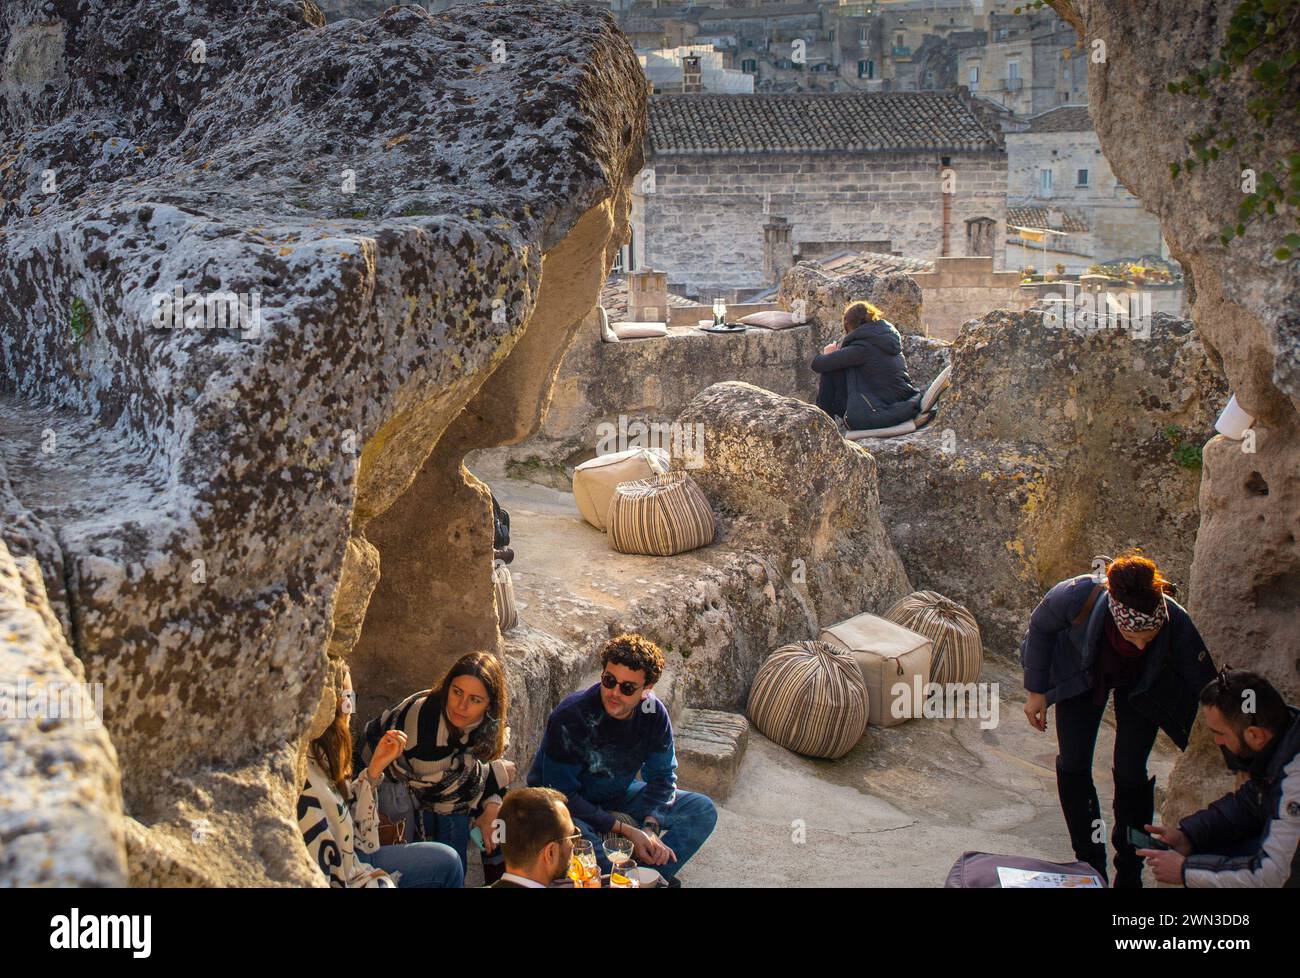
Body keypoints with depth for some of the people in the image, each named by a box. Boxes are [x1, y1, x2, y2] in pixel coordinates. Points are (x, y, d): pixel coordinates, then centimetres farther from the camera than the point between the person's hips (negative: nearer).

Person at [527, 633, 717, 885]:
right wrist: (625, 830, -28)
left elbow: (662, 776, -2)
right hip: (567, 803, -5)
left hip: (618, 795, 5)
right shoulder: (569, 718, -29)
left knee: (703, 810, -6)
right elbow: (562, 795, -27)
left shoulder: (654, 714, -14)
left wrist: (650, 827, -21)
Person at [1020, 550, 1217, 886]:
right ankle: (1090, 866, 16)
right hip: (1081, 670, 1)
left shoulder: (1177, 625, -39)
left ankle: (1130, 873, 11)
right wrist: (1036, 691, -11)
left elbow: (1204, 687, -21)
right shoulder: (1078, 597, -41)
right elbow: (1041, 627, -17)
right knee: (1073, 766, -1)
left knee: (1130, 772, -6)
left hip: (1142, 683, -1)